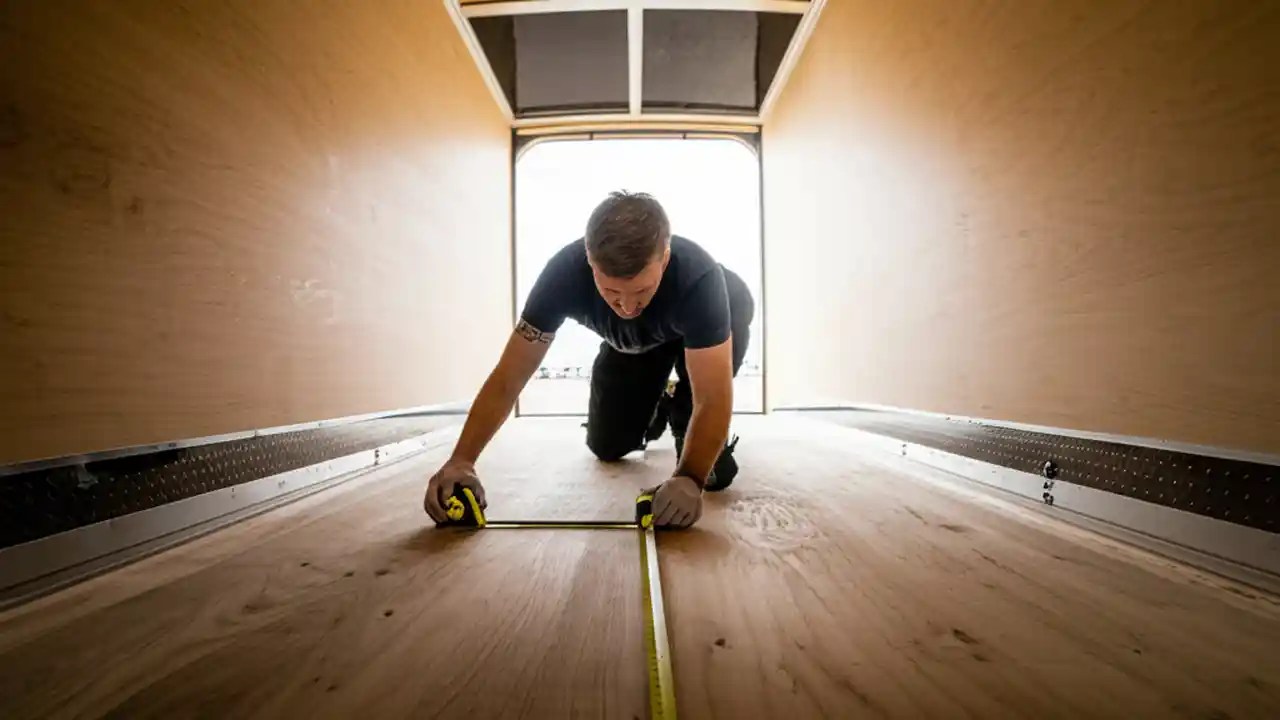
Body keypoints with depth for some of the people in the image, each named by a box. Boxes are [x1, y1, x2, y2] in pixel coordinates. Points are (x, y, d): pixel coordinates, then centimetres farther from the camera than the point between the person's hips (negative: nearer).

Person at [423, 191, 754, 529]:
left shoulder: (697, 275, -45)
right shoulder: (565, 272, -38)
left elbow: (713, 398, -46)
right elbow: (508, 379, -36)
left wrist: (689, 477, -62)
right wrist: (461, 461, -47)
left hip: (705, 323, -1)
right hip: (632, 341, 2)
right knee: (607, 446, -2)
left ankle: (686, 422, -6)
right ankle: (657, 407, 29)